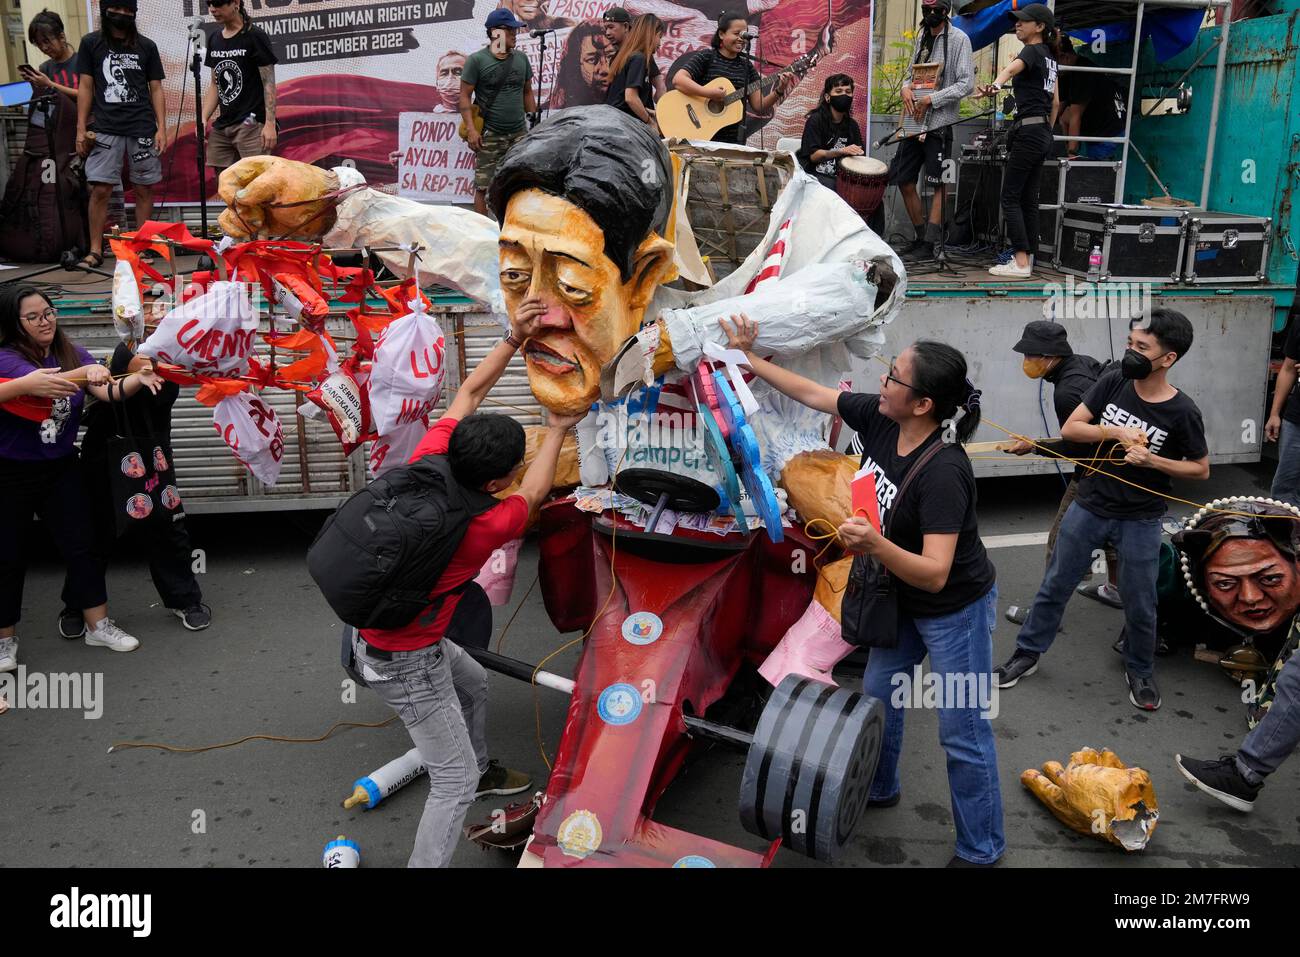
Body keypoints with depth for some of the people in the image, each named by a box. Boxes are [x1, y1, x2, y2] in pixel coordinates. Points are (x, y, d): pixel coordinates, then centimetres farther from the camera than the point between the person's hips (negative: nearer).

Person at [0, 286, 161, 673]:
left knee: (80, 546, 6)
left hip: (61, 468, 4)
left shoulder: (72, 354, 0)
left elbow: (108, 391, -13)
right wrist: (83, 373, -49)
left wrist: (138, 379, -34)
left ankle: (98, 625, 16)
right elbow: (38, 381, -34)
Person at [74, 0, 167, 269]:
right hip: (105, 129, -1)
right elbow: (85, 87, 8)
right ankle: (95, 249, 1)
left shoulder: (146, 46, 9)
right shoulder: (90, 43, 9)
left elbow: (155, 89, 10)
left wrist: (161, 128, 1)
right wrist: (81, 128, 2)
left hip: (142, 128, 1)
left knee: (143, 189, 2)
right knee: (100, 189, -7)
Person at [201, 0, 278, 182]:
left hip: (251, 124, -7)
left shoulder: (254, 36, -4)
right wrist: (203, 119, 9)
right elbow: (215, 85, 20)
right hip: (222, 126, 7)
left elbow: (269, 83, -8)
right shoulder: (214, 39, 15)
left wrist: (270, 124, -16)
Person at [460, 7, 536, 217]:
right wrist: (471, 129, -13)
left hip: (519, 133, 4)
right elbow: (465, 96, -4)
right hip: (489, 135, -4)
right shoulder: (477, 60, -4)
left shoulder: (521, 59, 10)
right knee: (483, 186, -1)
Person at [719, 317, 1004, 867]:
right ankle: (879, 788, 50)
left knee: (962, 734, 4)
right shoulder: (879, 419, -15)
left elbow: (934, 573, -37)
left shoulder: (943, 472, -36)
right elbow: (813, 394, -1)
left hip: (955, 610, -8)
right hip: (902, 600, 8)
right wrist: (749, 358, 1)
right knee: (878, 695, 24)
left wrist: (875, 545, -53)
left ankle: (981, 850, 24)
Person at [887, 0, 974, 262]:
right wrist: (906, 88, -1)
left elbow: (966, 84, -11)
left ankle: (929, 244, 0)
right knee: (904, 181, 9)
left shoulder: (958, 39, -6)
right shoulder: (922, 37, 15)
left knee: (938, 184, -2)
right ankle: (921, 237, 22)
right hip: (914, 121, 8)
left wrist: (931, 99, -17)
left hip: (939, 123, -7)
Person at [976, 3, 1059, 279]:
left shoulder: (1032, 51, -9)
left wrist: (995, 85, -52)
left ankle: (1020, 263, -10)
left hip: (1028, 131, -9)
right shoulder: (1049, 58, 18)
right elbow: (1055, 103, 21)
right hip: (1043, 133, 9)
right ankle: (1026, 261, 10)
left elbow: (1011, 68, -33)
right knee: (1029, 199, 9)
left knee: (1010, 197, -7)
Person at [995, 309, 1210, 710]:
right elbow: (1069, 429, -5)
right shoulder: (1113, 382, -8)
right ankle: (1027, 653, 31)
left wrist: (1151, 459, -21)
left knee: (1140, 604, 12)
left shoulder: (1182, 412, -15)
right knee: (1055, 587, 13)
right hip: (1088, 508, 2)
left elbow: (1201, 469, -5)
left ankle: (1140, 671, 36)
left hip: (1140, 522, -2)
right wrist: (1115, 432, -21)